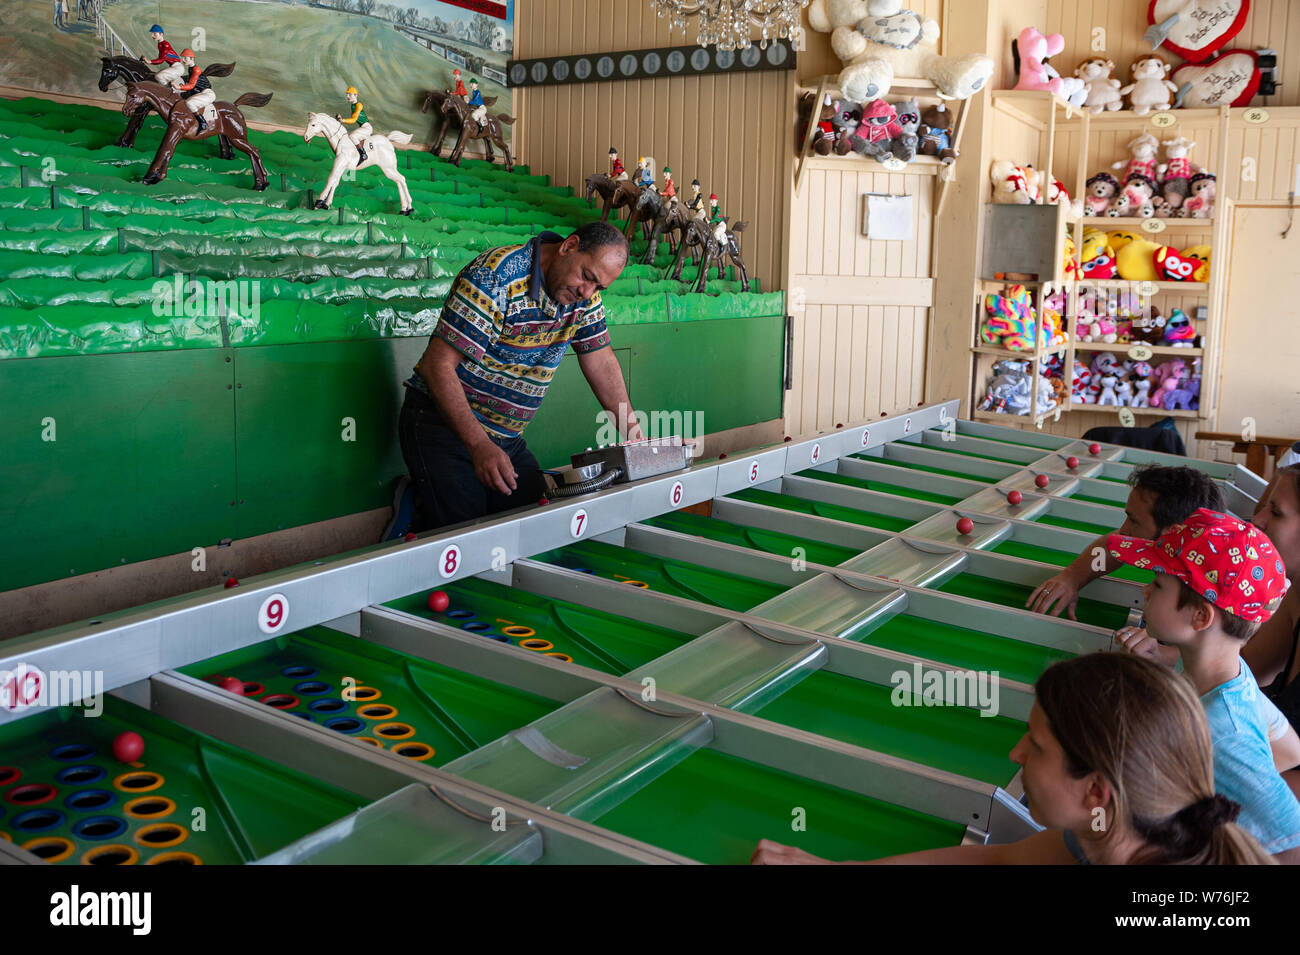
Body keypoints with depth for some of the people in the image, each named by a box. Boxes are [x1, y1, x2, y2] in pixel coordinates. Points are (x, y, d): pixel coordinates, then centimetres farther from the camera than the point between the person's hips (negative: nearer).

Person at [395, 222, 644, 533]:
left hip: (508, 437, 7)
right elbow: (438, 364, -25)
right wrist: (480, 446, -32)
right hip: (445, 423, -7)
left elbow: (601, 362, 9)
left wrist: (635, 438, 3)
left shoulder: (585, 295, 0)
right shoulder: (495, 276, -22)